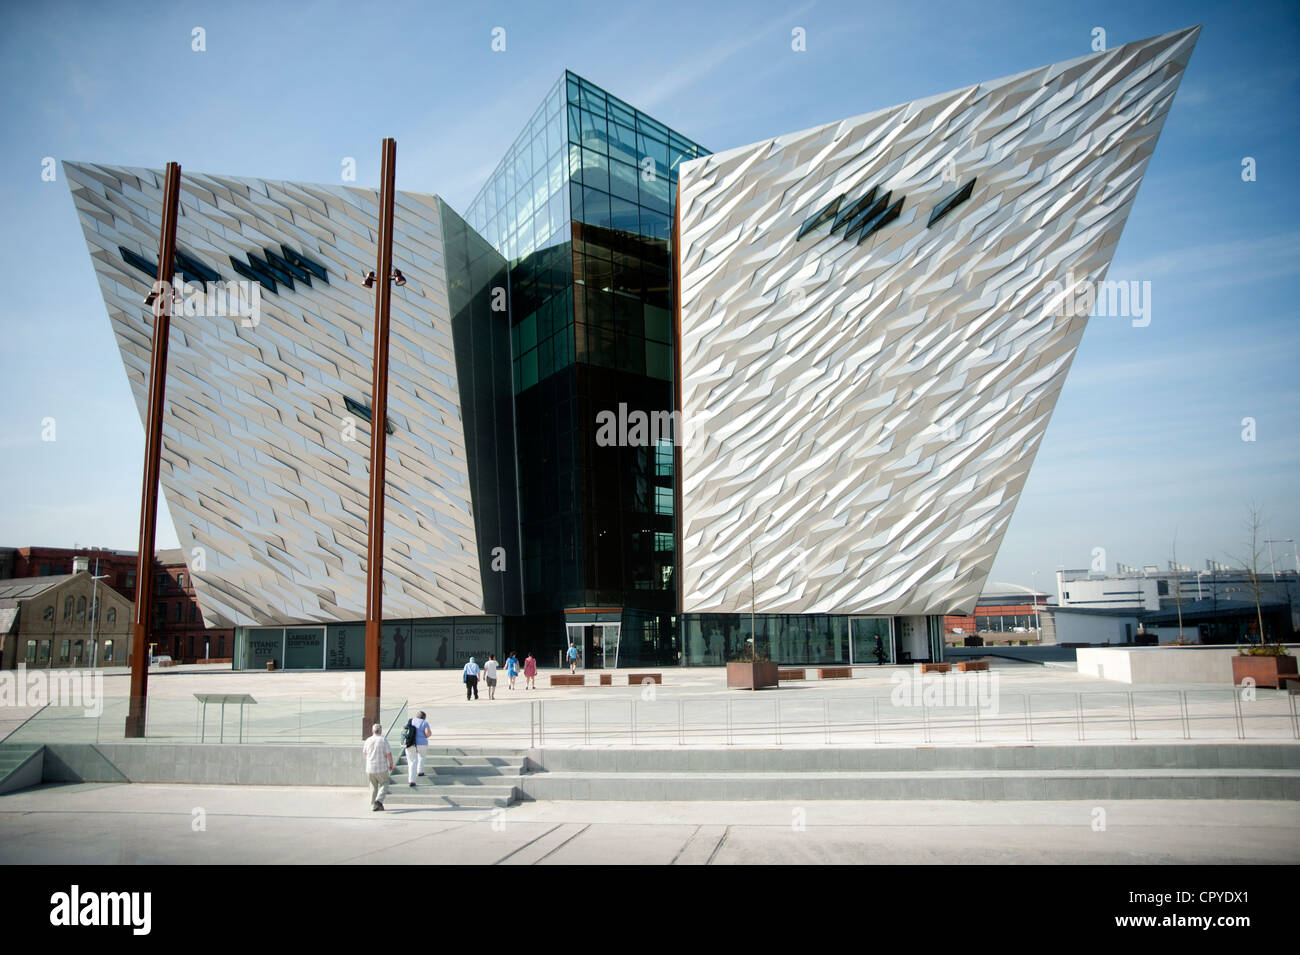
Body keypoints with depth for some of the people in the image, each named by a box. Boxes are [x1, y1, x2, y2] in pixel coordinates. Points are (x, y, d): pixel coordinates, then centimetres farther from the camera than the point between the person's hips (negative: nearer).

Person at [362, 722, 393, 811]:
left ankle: (373, 806, 16)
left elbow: (364, 753, 16)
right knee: (383, 785, 10)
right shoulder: (383, 740, -9)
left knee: (373, 787, 17)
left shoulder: (368, 741, 0)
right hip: (382, 769, -3)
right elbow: (389, 754, -11)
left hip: (370, 768, 3)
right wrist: (391, 765, 4)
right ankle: (379, 800, -12)